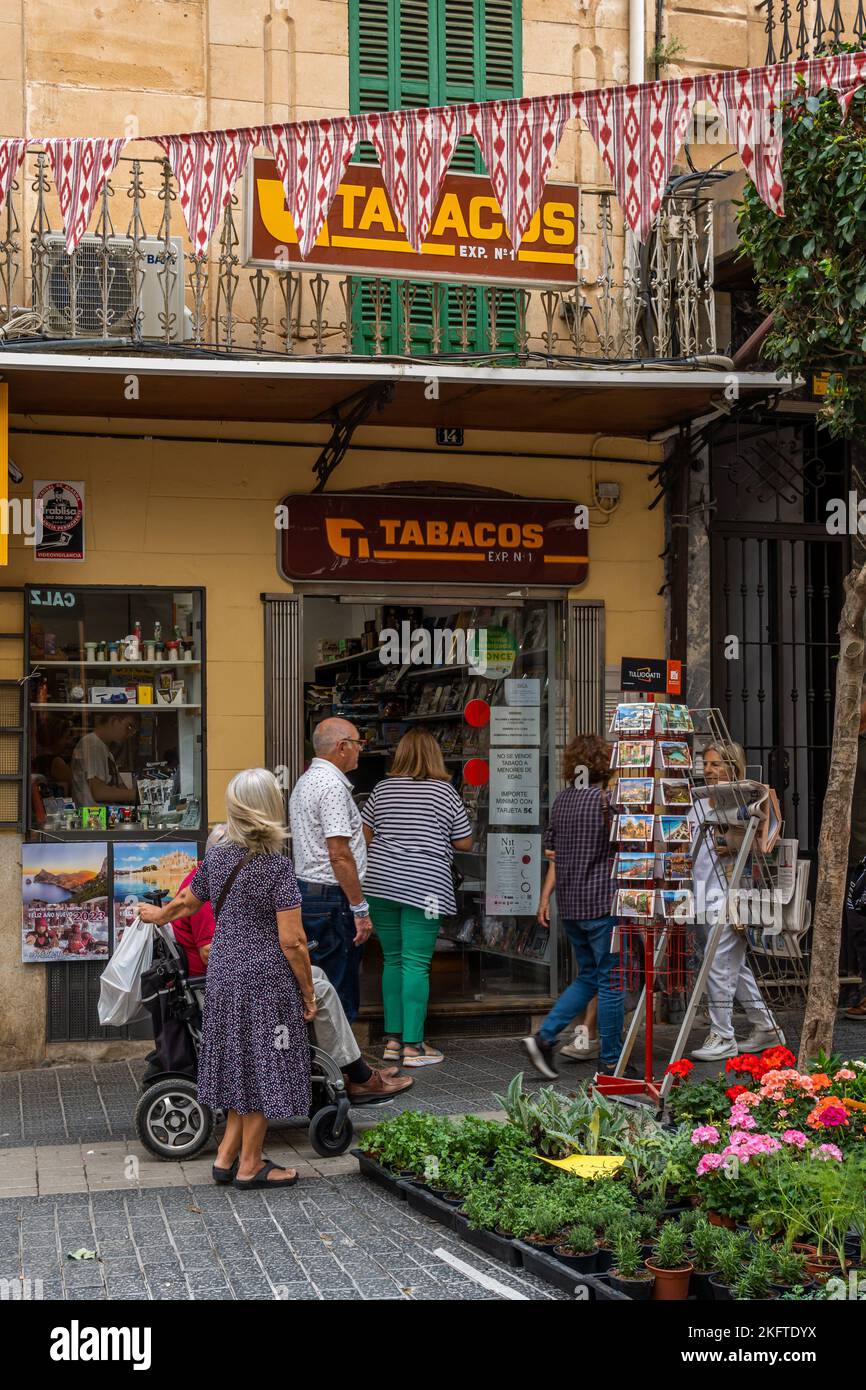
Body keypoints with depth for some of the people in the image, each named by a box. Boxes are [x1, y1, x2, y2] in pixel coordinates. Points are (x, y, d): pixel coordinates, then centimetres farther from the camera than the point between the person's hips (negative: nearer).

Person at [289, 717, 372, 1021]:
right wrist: (360, 909, -16)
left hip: (305, 891, 10)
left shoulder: (305, 781, 17)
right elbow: (339, 854, -20)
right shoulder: (332, 785, -15)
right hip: (331, 899, -10)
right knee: (338, 997, -6)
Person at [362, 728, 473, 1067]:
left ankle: (393, 1039, 17)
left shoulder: (382, 788, 7)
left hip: (380, 884, 4)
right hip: (423, 887, -4)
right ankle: (413, 1045, -2)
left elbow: (364, 835, 11)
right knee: (416, 965, -3)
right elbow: (464, 842, 3)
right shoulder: (444, 791, -3)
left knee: (392, 960, 13)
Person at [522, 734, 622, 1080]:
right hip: (602, 902, -7)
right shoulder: (606, 799, -11)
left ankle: (544, 1037, 6)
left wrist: (545, 898, 16)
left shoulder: (561, 800, 10)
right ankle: (611, 1063, 7)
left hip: (570, 904, 7)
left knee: (588, 976, 18)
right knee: (610, 980, 2)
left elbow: (553, 854, 13)